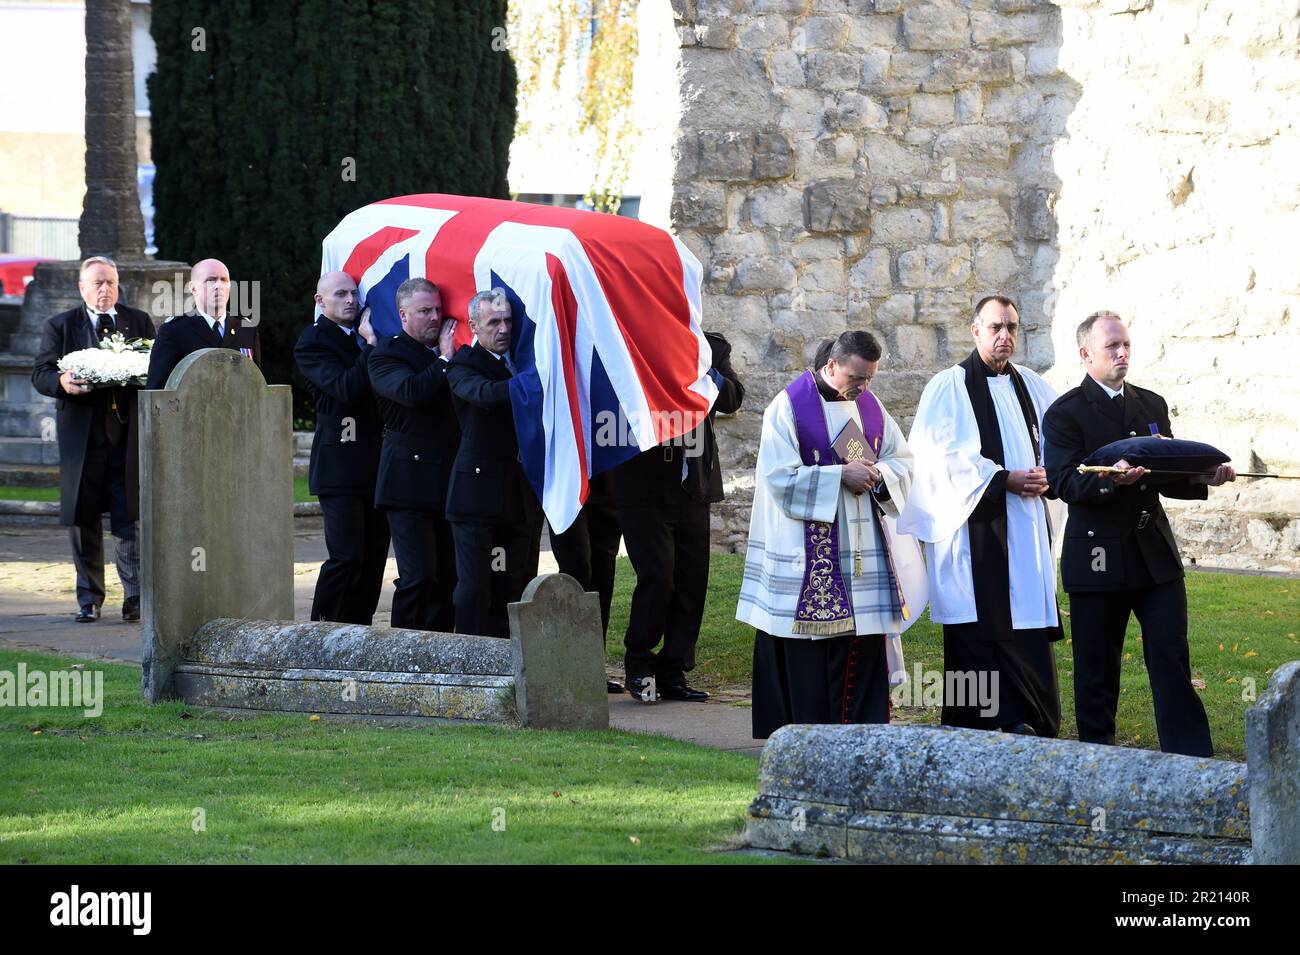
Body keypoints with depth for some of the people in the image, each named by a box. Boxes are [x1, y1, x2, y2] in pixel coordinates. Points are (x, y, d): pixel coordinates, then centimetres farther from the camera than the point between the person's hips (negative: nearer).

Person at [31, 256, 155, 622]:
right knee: (83, 520, 5)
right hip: (82, 437, 0)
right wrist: (62, 383, -21)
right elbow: (40, 375, 1)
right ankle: (89, 599, 12)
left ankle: (135, 597, -3)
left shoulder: (139, 322, 12)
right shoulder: (59, 327, 8)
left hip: (129, 433, 0)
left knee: (131, 520, -5)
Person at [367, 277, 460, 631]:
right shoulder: (386, 356, -3)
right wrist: (444, 360, -13)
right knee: (418, 576, -10)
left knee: (450, 576, 6)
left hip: (450, 481, 6)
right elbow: (410, 392, -21)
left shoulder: (451, 349, 17)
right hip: (410, 483, -6)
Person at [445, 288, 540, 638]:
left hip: (520, 492, 6)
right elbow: (485, 393, -26)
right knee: (474, 587, -6)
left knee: (511, 589, 7)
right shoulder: (464, 366, -5)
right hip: (477, 490, -6)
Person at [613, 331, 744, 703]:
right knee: (657, 576, -11)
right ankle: (638, 662, 8)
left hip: (693, 487, 5)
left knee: (692, 581, 4)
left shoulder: (712, 348, 9)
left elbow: (732, 400, -2)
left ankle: (673, 673, 13)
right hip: (646, 487, -5)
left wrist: (704, 369, -16)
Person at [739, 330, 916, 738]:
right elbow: (780, 476, -15)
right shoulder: (789, 406, -8)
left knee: (864, 639, 3)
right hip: (806, 550, -5)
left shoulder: (870, 406, 10)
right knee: (806, 646, -4)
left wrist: (877, 474, -9)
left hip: (862, 547, 6)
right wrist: (841, 476, -18)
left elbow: (902, 461, 14)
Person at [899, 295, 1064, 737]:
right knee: (977, 624, -7)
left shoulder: (1032, 386, 15)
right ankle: (976, 721, -4)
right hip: (975, 523, -5)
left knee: (1028, 620, 1)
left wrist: (1046, 475, -4)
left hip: (1027, 523, 5)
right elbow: (941, 455, -11)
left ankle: (1024, 719, 4)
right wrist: (1003, 480, -15)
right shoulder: (949, 387, -2)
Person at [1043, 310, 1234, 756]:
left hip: (1155, 551, 4)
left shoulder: (1152, 405, 14)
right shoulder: (1066, 413, -3)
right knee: (1096, 667, 4)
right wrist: (1111, 480, -30)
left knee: (1171, 657, 0)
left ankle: (1192, 756, 0)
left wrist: (1202, 478, -2)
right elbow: (1063, 483, -14)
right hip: (1098, 557, -4)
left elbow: (1167, 479, 18)